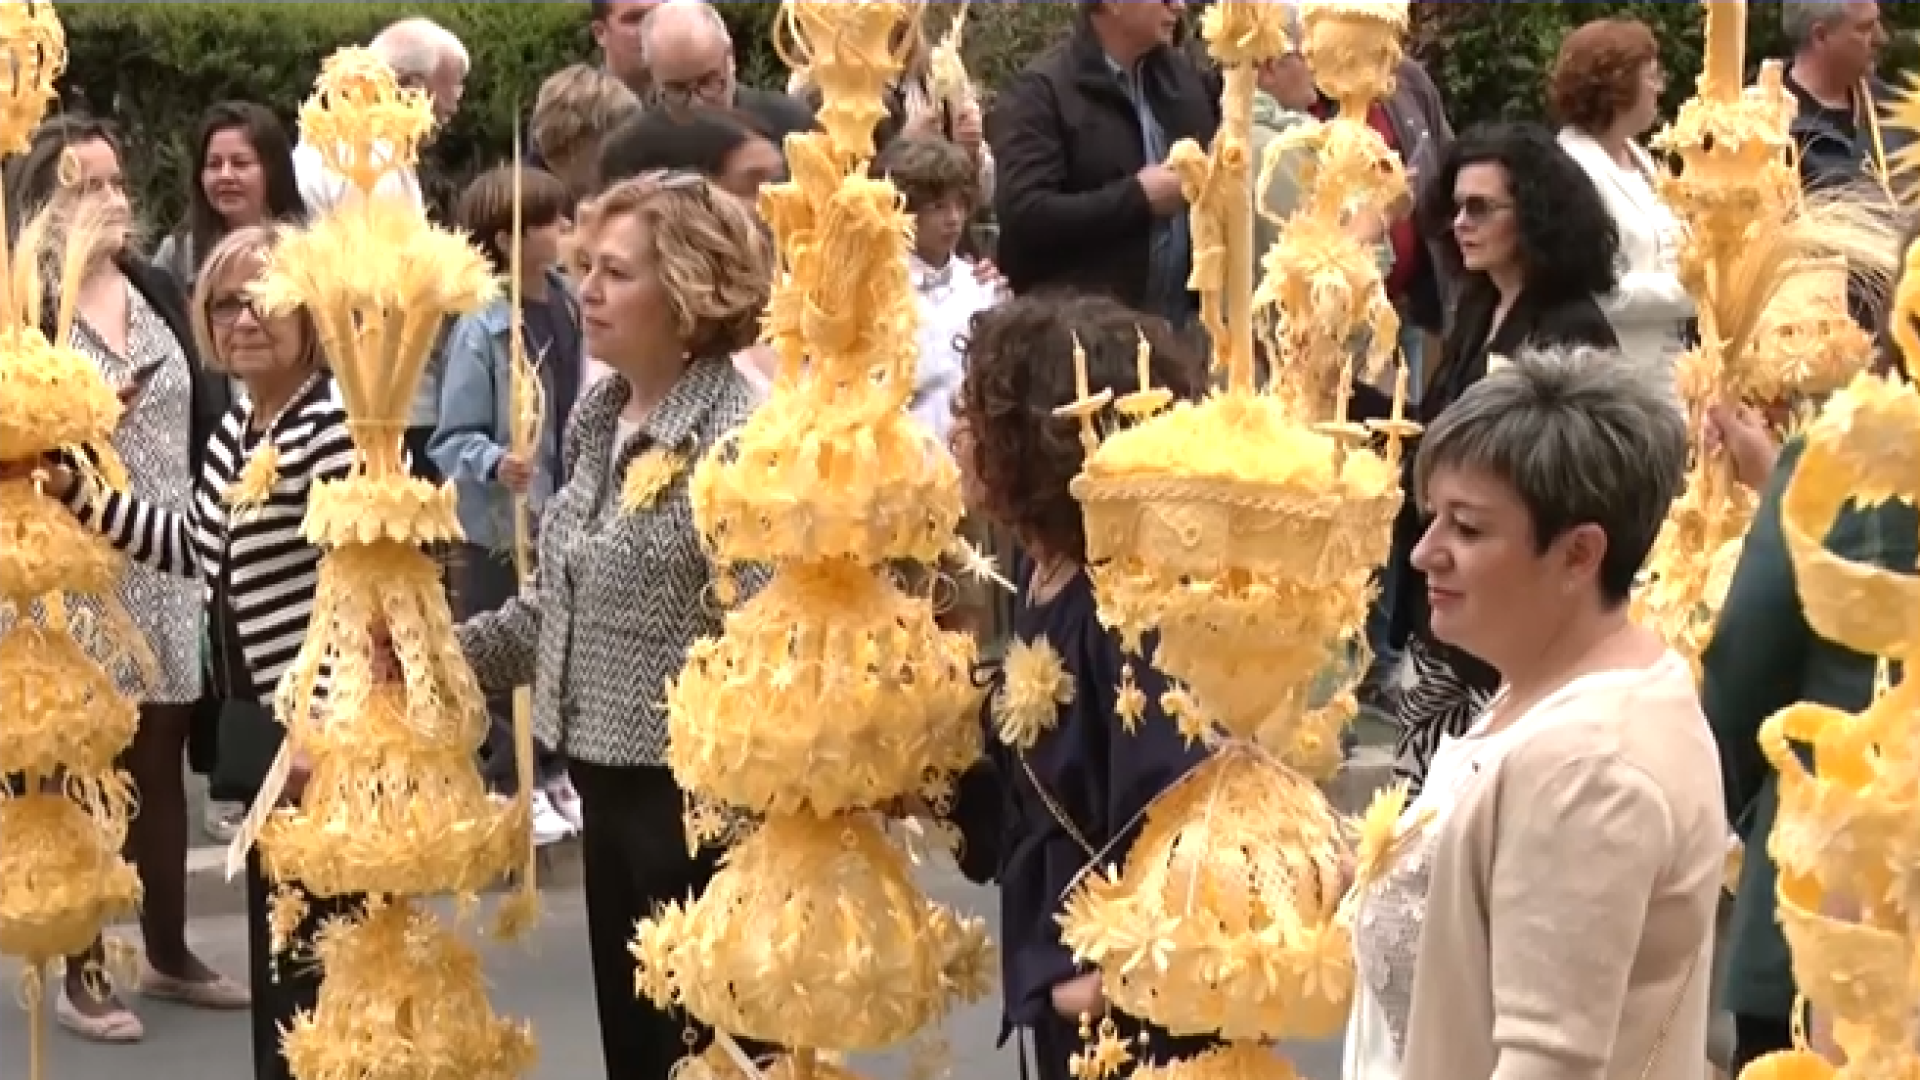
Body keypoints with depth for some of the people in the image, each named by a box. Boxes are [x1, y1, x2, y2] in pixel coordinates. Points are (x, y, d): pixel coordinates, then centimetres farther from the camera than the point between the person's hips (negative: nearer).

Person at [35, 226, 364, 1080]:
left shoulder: (335, 422, -18)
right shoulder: (237, 424, 10)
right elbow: (195, 546, 23)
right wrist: (75, 493, 16)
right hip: (260, 723, 9)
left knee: (320, 956, -2)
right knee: (275, 949, 18)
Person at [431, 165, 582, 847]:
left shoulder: (568, 307, 0)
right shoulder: (481, 329, -18)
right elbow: (452, 440, -17)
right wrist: (495, 464, -35)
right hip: (501, 522, -6)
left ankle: (550, 772, 32)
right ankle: (506, 785, 19)